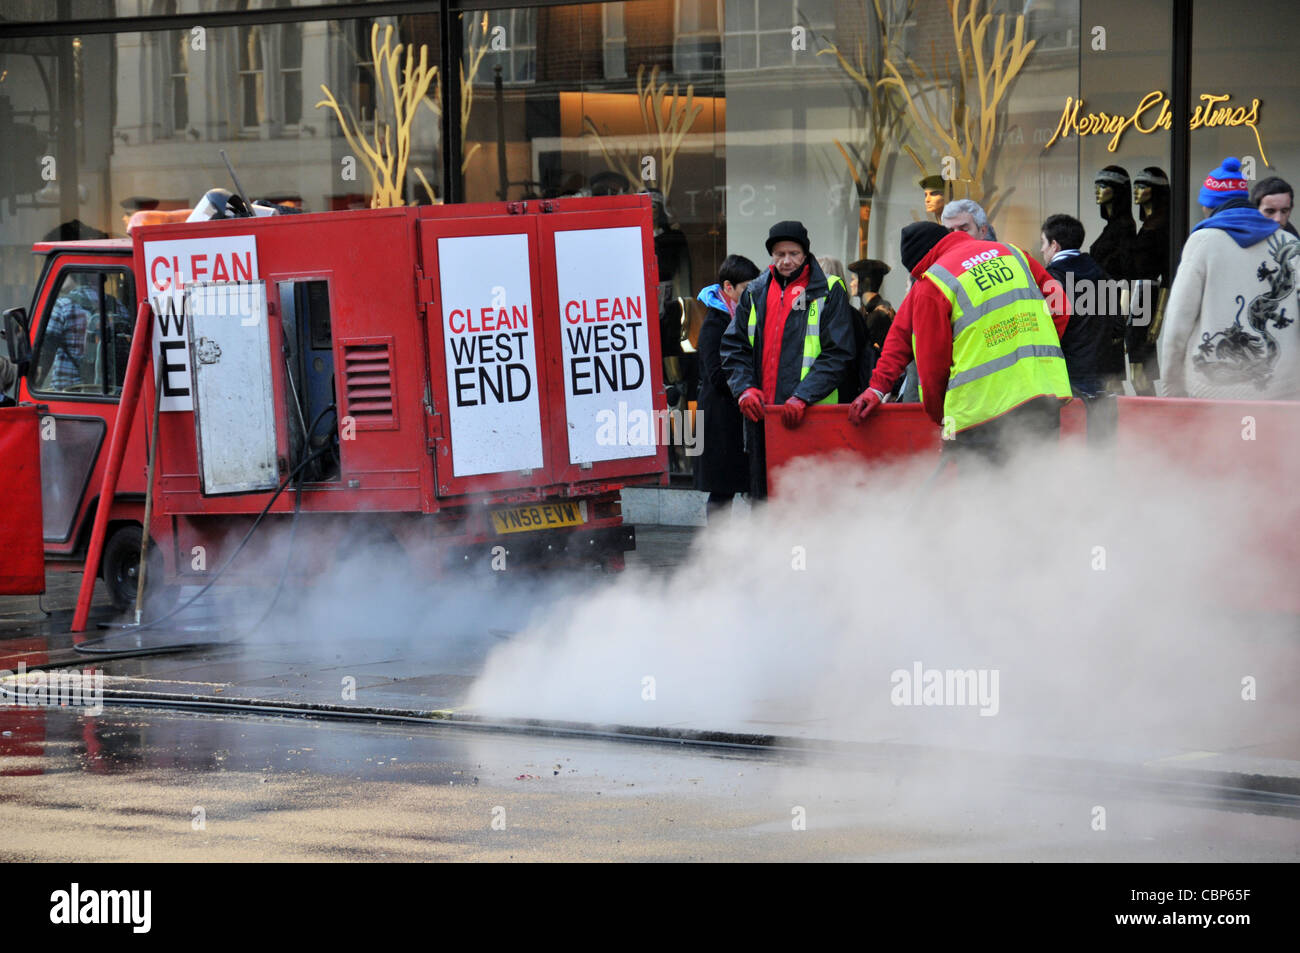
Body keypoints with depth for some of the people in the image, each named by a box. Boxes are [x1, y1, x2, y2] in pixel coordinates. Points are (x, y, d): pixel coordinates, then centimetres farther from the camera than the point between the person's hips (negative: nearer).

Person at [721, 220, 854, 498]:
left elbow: (836, 354, -5)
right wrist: (745, 388, -6)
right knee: (763, 495, 7)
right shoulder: (755, 294, 14)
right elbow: (734, 348, 13)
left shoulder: (828, 293, 1)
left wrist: (802, 397, -17)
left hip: (810, 414, -5)